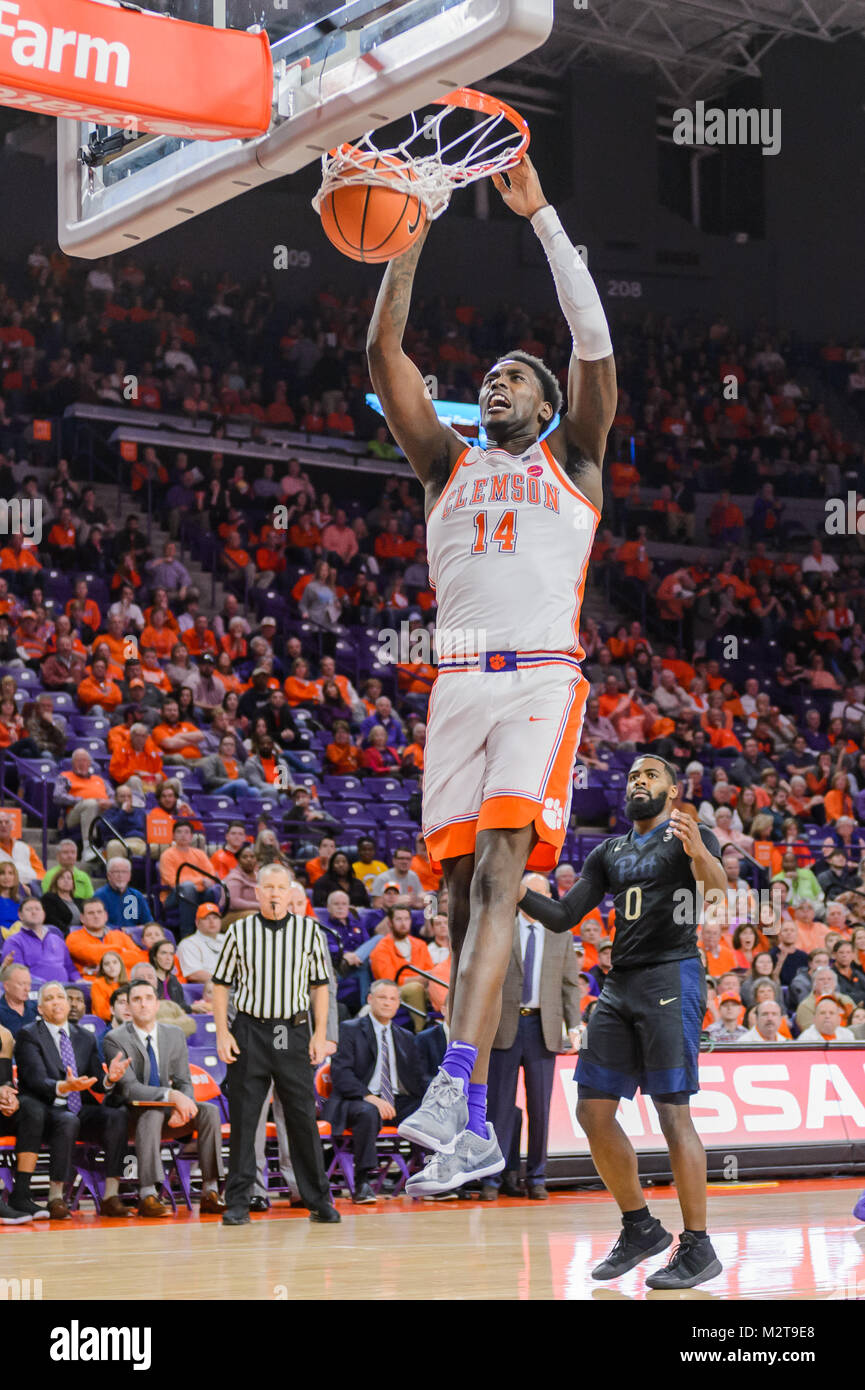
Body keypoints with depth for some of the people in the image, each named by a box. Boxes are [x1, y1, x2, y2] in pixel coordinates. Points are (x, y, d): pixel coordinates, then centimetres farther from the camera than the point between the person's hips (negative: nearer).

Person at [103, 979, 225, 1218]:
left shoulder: (174, 1035, 7)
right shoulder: (115, 1039, -9)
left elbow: (184, 1083, 5)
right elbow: (129, 1088, -19)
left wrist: (181, 1107, -20)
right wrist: (171, 1096, -33)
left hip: (167, 1111, 5)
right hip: (131, 1115, -5)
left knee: (209, 1111, -21)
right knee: (152, 1113, -38)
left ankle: (210, 1192, -24)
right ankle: (147, 1196, -42)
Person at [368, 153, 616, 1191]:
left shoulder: (572, 461, 17)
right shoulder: (447, 465, 24)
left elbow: (594, 345, 4)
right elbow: (384, 354, 16)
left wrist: (542, 218, 4)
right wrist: (409, 235, 9)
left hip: (543, 676, -3)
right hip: (459, 681, 4)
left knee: (497, 870, -22)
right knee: (465, 890, -1)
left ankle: (455, 1084, -35)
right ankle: (477, 1126, 2)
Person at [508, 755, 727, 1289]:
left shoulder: (691, 836, 0)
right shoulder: (609, 852, 20)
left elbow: (719, 894, -19)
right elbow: (563, 917, 15)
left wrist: (699, 853, -40)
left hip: (672, 975, -7)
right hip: (619, 984, 7)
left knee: (673, 1113, -10)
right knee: (593, 1111, 3)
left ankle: (699, 1249, -4)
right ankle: (641, 1228, 18)